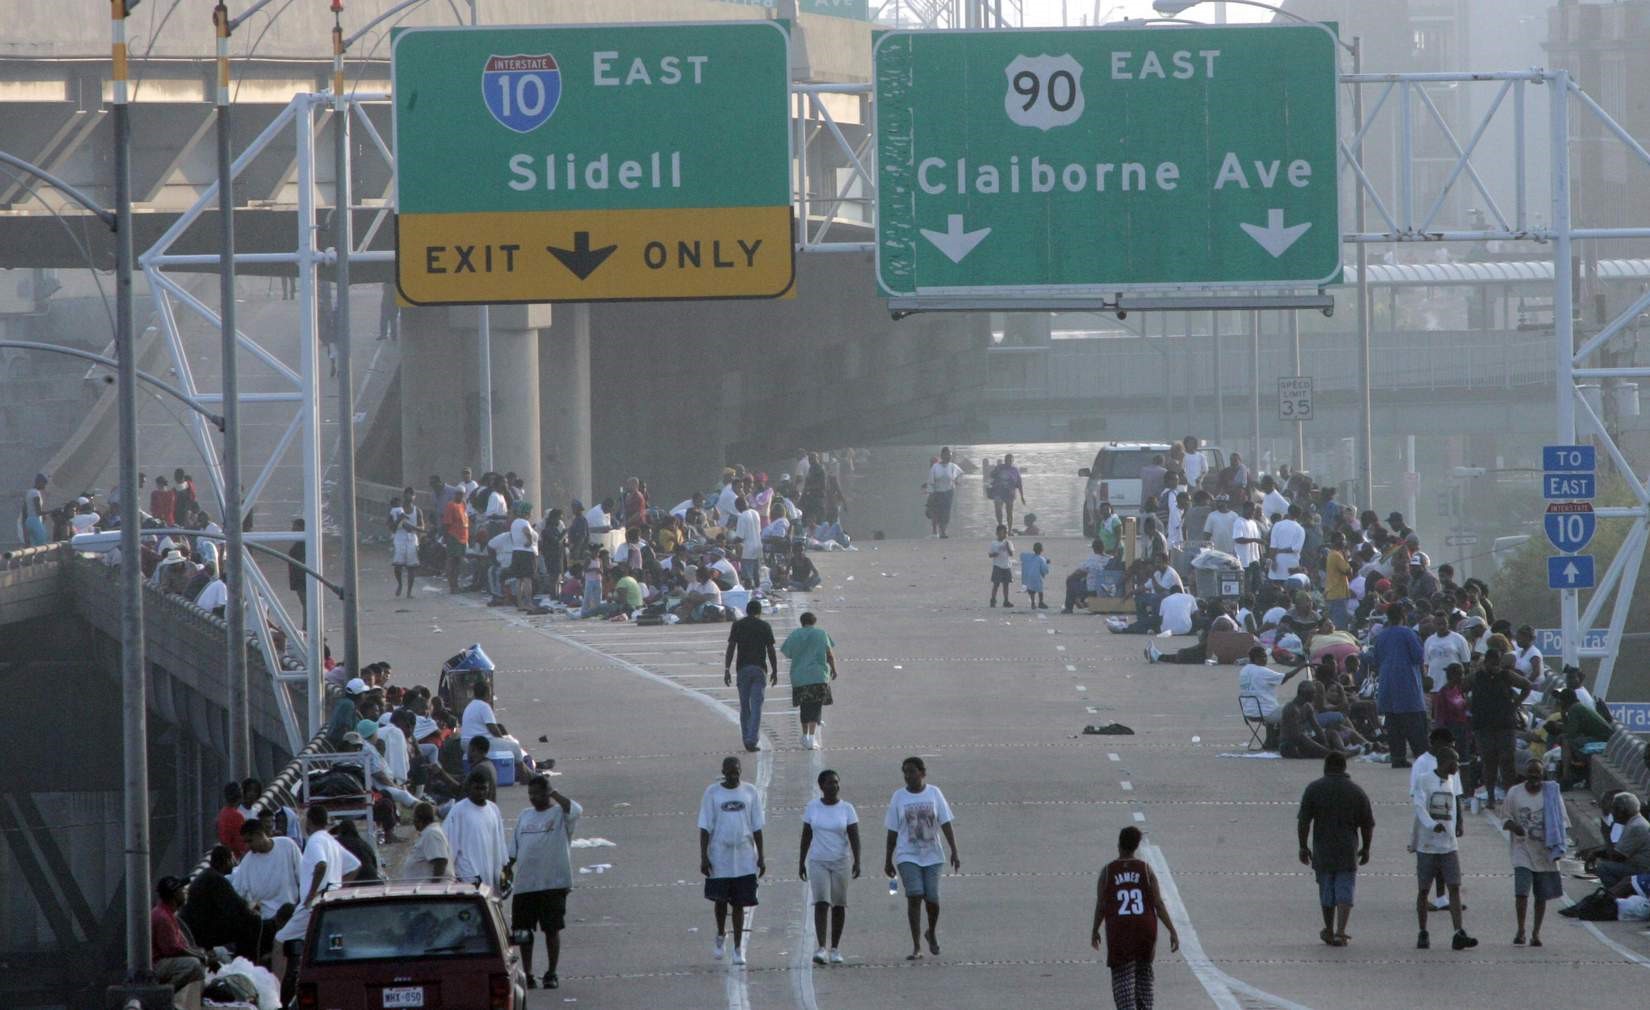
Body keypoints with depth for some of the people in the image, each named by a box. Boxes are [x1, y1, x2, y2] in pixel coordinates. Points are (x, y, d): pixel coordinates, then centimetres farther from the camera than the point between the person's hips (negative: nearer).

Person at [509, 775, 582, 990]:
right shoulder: (525, 816, 14)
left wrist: (553, 793, -21)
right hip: (524, 883, 5)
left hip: (553, 883, -5)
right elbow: (513, 849, 18)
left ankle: (551, 974, 8)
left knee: (552, 929, 0)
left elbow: (576, 810, -26)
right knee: (524, 930, 6)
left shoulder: (560, 814, -2)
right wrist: (508, 869, 10)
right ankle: (527, 974, 14)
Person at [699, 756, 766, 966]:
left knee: (739, 903, 2)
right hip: (719, 857, -1)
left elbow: (757, 827, 7)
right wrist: (703, 857, -7)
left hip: (745, 858, 1)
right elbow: (705, 827, 0)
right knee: (720, 899, 3)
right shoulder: (712, 793, 0)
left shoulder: (750, 792, 4)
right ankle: (721, 936, 30)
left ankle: (738, 948, 8)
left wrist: (761, 857, 3)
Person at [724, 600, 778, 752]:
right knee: (756, 707, -2)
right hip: (759, 669, -1)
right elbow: (770, 650, 0)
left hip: (743, 668, 1)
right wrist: (774, 671, 8)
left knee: (744, 707, 11)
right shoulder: (764, 626, 2)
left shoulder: (737, 625, 4)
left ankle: (746, 740, 12)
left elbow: (731, 648, -3)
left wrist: (727, 670, -3)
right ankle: (752, 740, -12)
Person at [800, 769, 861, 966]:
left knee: (839, 905, 6)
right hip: (818, 861, -1)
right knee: (821, 903, -13)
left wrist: (857, 861, -17)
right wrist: (801, 861, 7)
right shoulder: (812, 807, 1)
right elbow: (806, 835, 7)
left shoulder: (847, 809, -2)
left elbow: (854, 836, -6)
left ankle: (835, 949, 17)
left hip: (841, 861, 1)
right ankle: (821, 948, -20)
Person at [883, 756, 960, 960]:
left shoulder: (934, 793, 1)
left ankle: (932, 932, 31)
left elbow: (946, 824, 1)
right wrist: (888, 861, 6)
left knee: (932, 898, -1)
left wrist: (954, 852, -6)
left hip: (932, 856, 1)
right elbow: (892, 832, 5)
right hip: (907, 857, -1)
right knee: (914, 897, -14)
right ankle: (916, 948, -10)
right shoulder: (898, 797, 2)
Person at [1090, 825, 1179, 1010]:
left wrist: (1095, 931, 13)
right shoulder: (1146, 869, -2)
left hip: (1119, 932, -2)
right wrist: (1172, 931, -1)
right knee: (1143, 970, 22)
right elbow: (1158, 904, -5)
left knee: (1122, 976, 1)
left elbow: (1100, 906, -2)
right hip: (1145, 930, 2)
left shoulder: (1107, 871, -4)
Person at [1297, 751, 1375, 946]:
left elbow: (1303, 822, -5)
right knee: (1345, 892, 1)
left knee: (1326, 892, 13)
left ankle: (1329, 932, 24)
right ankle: (1340, 933, -12)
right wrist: (1365, 849, 15)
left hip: (1322, 851, 0)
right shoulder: (1357, 792, 0)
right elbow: (1368, 824, 3)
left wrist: (1303, 847, 4)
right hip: (1348, 852, 0)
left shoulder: (1314, 789, -3)